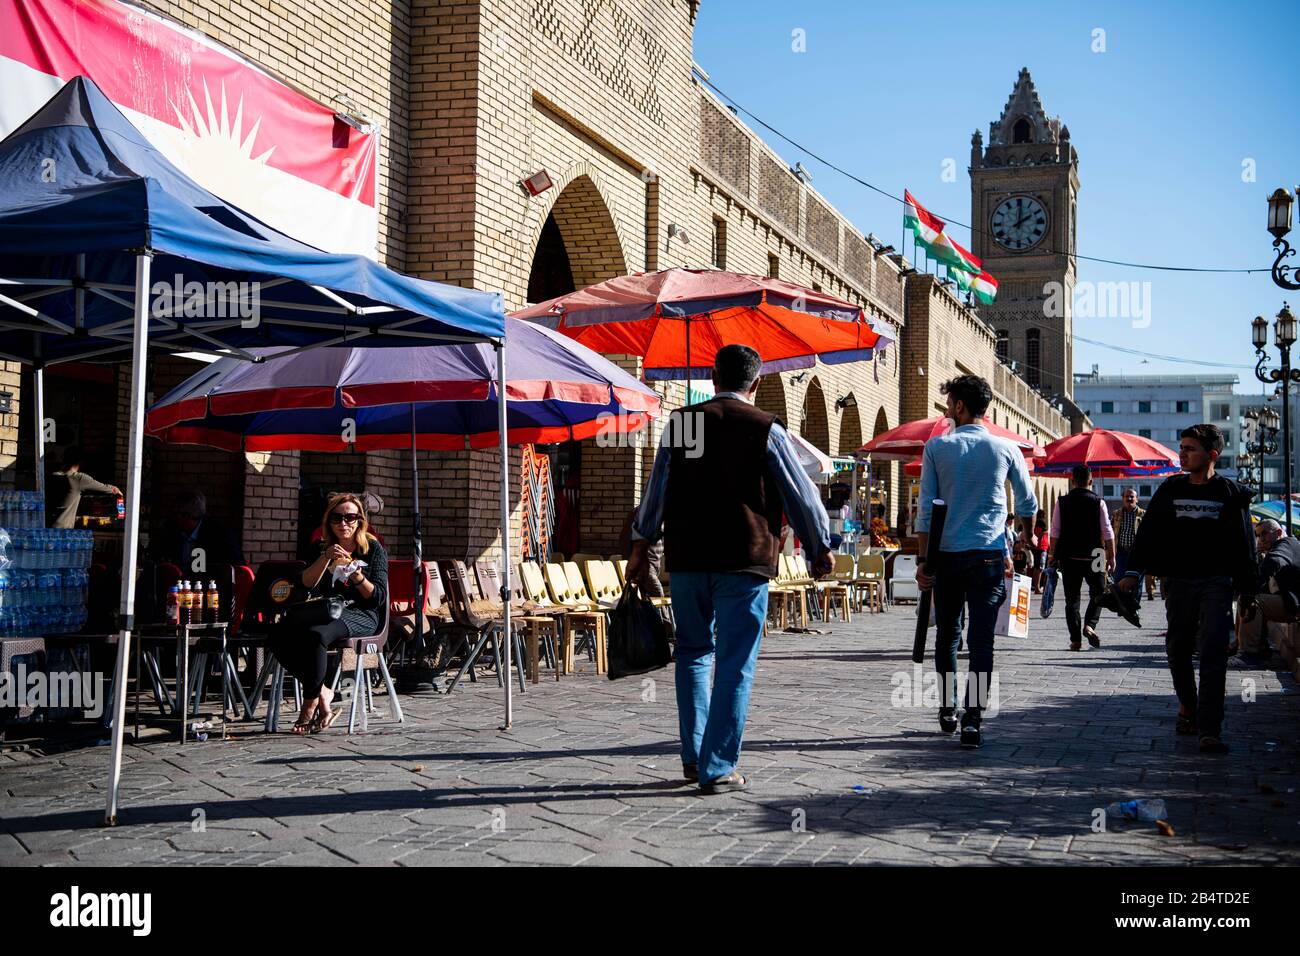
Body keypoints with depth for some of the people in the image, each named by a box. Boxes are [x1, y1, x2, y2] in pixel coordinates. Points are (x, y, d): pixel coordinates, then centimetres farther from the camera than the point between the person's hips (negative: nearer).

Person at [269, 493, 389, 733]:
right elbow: (307, 583, 0)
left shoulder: (373, 549, 7)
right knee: (280, 637, -26)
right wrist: (326, 558, -14)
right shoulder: (322, 548, 17)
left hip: (360, 616, -4)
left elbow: (379, 597, 0)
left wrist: (358, 577, -17)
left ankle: (310, 704, -25)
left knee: (315, 634, -37)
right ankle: (322, 692, -16)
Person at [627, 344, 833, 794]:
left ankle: (694, 756, 19)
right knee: (734, 663, 2)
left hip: (686, 557, 3)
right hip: (744, 559, -3)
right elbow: (801, 495, 3)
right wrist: (821, 549, 16)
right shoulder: (766, 429, -3)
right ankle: (718, 769, 2)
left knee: (693, 652, 18)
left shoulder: (680, 422, 7)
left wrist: (640, 546, 27)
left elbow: (657, 489, 15)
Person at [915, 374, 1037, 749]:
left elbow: (926, 507, -3)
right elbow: (1028, 504, 11)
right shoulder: (1005, 449, 3)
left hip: (947, 554, 0)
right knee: (981, 640, 0)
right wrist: (1025, 540, 27)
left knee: (947, 635, 15)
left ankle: (948, 710, 23)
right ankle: (972, 721, -6)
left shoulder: (937, 447, 0)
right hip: (989, 554, 0)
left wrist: (923, 559, -1)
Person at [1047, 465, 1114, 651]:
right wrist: (1111, 557, 4)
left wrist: (1052, 555, 6)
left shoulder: (1062, 502, -1)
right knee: (1097, 593, 14)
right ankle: (1089, 625, -9)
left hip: (1068, 557, 1)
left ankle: (1075, 640, 3)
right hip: (1092, 557, -1)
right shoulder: (1098, 503, -3)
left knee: (1072, 598, 6)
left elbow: (1055, 532, -1)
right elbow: (1108, 533, -3)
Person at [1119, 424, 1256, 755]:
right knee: (1178, 649, 8)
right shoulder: (1170, 489, 7)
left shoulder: (1230, 492, 1)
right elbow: (1149, 531, 5)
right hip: (1178, 581, 3)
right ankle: (1188, 707, 31)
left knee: (1213, 654, -10)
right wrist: (1134, 571, -5)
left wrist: (1247, 589, 1)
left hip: (1217, 582, -3)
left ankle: (1209, 730, -12)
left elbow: (1244, 543, 3)